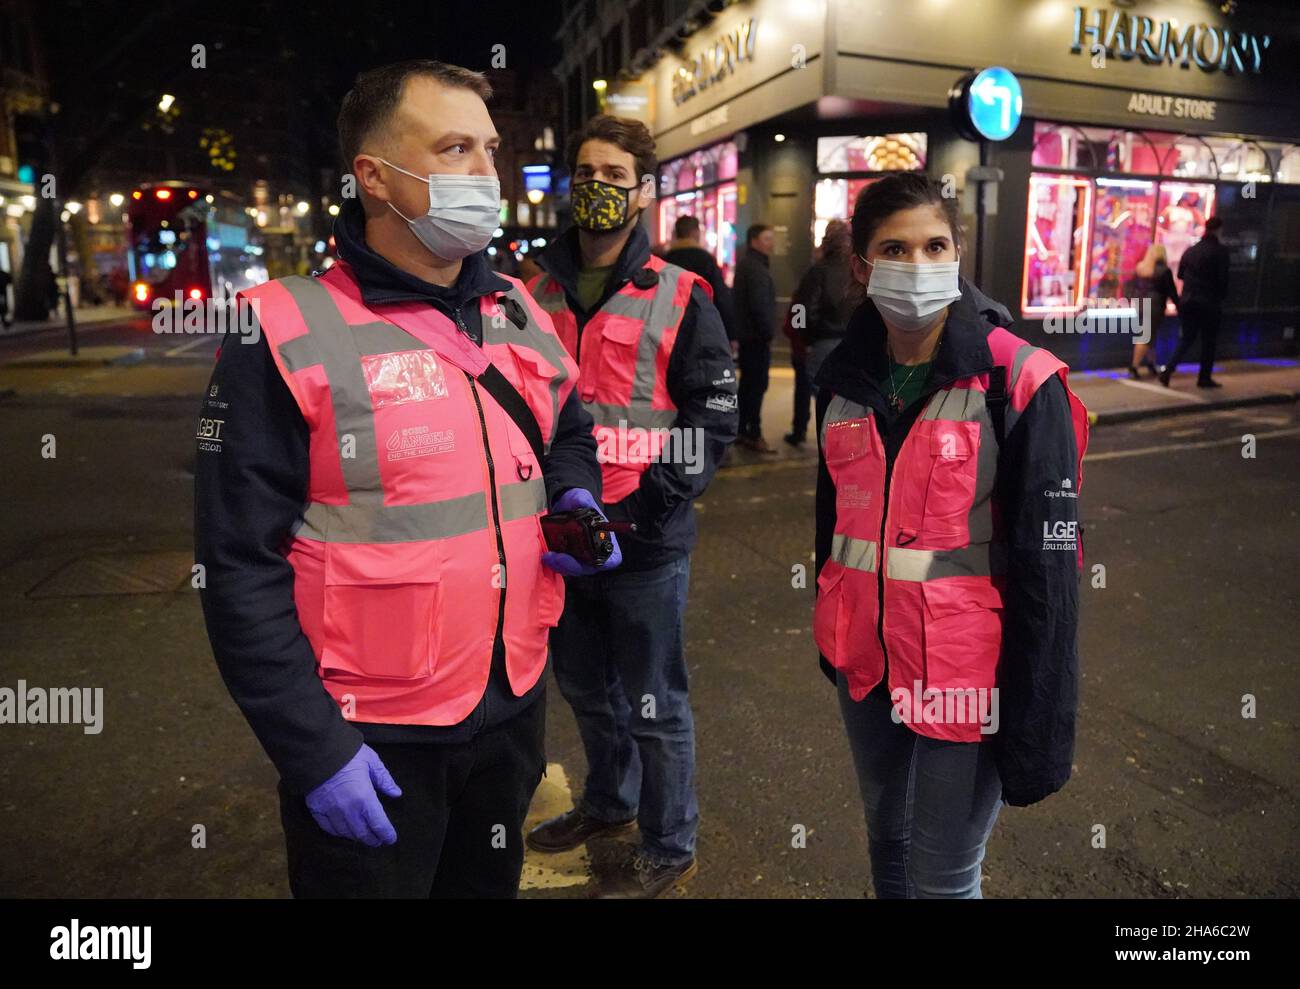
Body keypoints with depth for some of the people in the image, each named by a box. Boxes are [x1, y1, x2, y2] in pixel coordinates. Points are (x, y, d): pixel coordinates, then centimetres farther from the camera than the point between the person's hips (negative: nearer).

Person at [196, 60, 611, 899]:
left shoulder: (523, 316, 4)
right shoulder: (288, 336, -15)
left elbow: (568, 433, 20)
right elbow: (243, 569, -15)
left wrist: (574, 501, -2)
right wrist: (313, 749, -16)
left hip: (515, 705, 6)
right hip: (366, 739, -5)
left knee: (490, 883, 27)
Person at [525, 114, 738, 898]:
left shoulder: (680, 299, -6)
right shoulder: (539, 295, 9)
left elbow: (713, 422, -9)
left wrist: (645, 505, -18)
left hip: (646, 540, -5)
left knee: (652, 702, 7)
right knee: (585, 687, 21)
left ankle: (669, 850, 28)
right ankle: (609, 803, 45)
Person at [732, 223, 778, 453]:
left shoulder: (746, 264, 19)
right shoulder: (756, 268, -14)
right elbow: (760, 305, -21)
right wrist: (768, 333, -15)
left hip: (747, 336, 11)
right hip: (756, 338, -11)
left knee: (748, 383, 15)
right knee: (757, 385, -8)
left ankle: (741, 431, 21)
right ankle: (753, 435, -7)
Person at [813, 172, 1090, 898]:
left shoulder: (1020, 385, -14)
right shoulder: (846, 377, 2)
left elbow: (1048, 571, -14)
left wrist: (1041, 728, -13)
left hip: (965, 673, -5)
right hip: (866, 662, 5)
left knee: (942, 877, 8)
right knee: (888, 844, 23)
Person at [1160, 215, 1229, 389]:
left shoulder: (1190, 250, 7)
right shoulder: (1220, 250, -8)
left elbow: (1180, 275, 12)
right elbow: (1223, 278, -11)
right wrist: (1222, 296, 5)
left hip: (1188, 301, 4)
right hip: (1210, 303, -4)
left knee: (1186, 338, 12)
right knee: (1208, 341, 7)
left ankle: (1168, 369, -6)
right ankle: (1204, 378, 13)